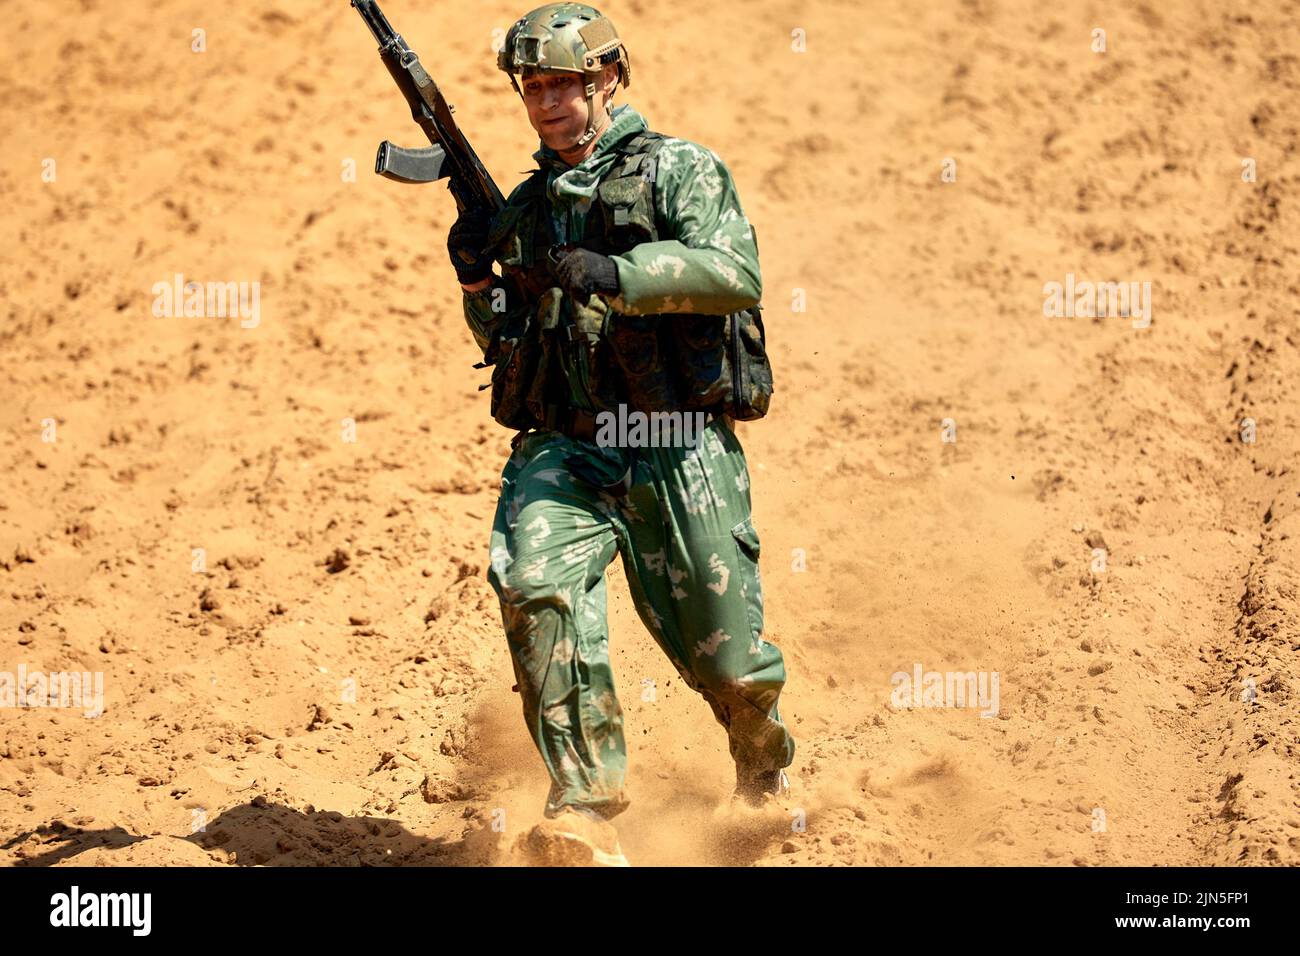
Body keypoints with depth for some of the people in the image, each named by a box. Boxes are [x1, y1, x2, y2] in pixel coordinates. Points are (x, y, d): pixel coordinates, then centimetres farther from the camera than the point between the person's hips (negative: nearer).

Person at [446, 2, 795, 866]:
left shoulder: (678, 170, 0)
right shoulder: (525, 208, 16)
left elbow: (736, 273, -18)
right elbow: (509, 347, 23)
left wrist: (615, 274, -30)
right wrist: (479, 283, 2)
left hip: (678, 451, -3)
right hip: (562, 449, 3)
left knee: (725, 659, 2)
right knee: (534, 580, -28)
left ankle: (764, 748, 39)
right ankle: (585, 803, -26)